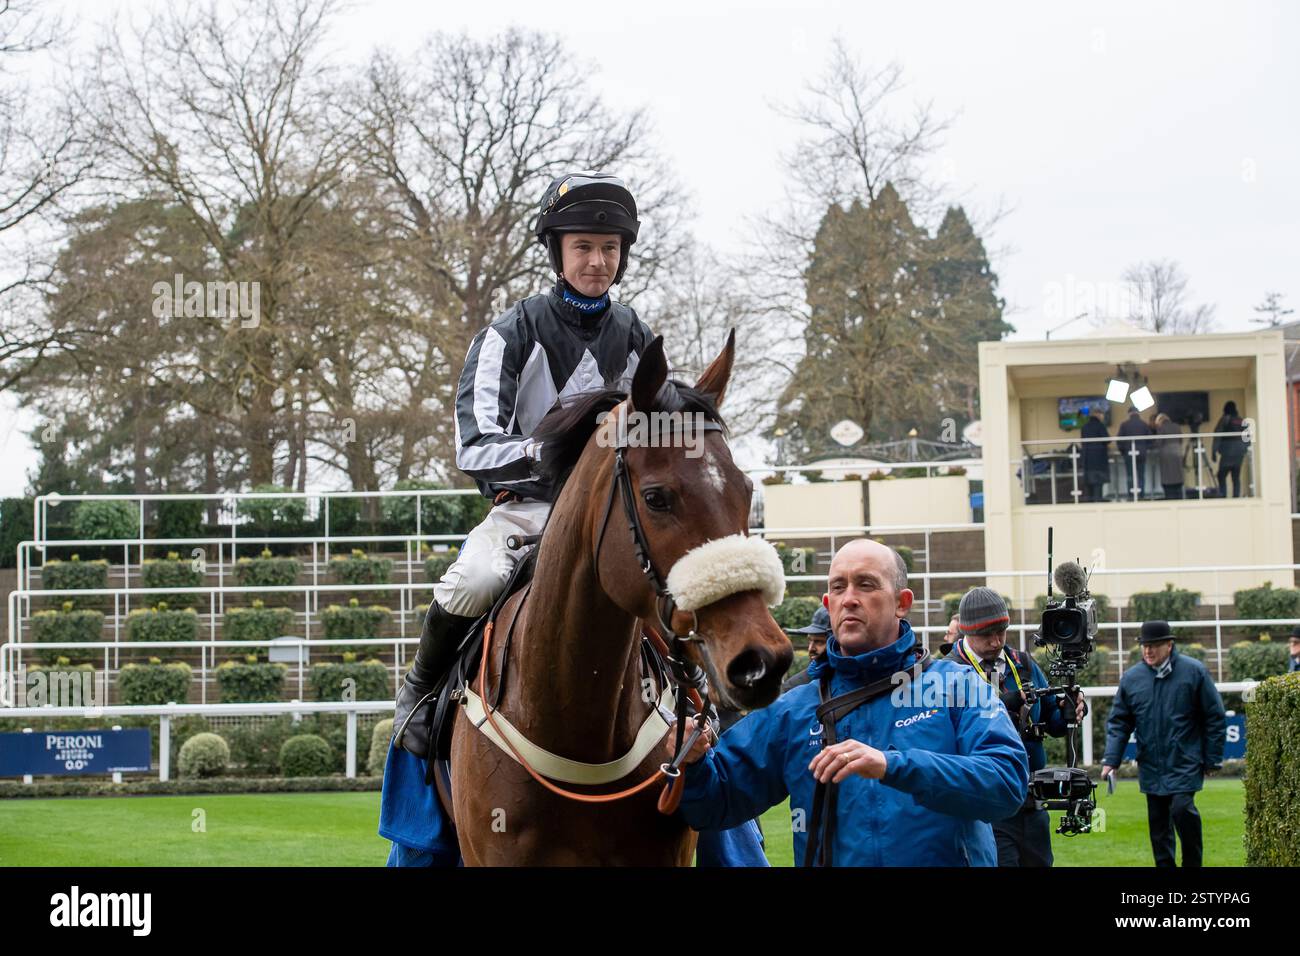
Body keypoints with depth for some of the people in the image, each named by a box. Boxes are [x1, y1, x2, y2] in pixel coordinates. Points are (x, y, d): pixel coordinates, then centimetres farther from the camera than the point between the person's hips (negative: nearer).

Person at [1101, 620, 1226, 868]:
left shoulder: (1194, 672, -6)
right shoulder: (1131, 678, 2)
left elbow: (1215, 717, -2)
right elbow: (1119, 722, 6)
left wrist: (1213, 760, -2)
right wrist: (1111, 760, -5)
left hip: (1185, 763, -4)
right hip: (1151, 767, 4)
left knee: (1181, 808, -20)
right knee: (1158, 824, 8)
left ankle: (1192, 862, -2)